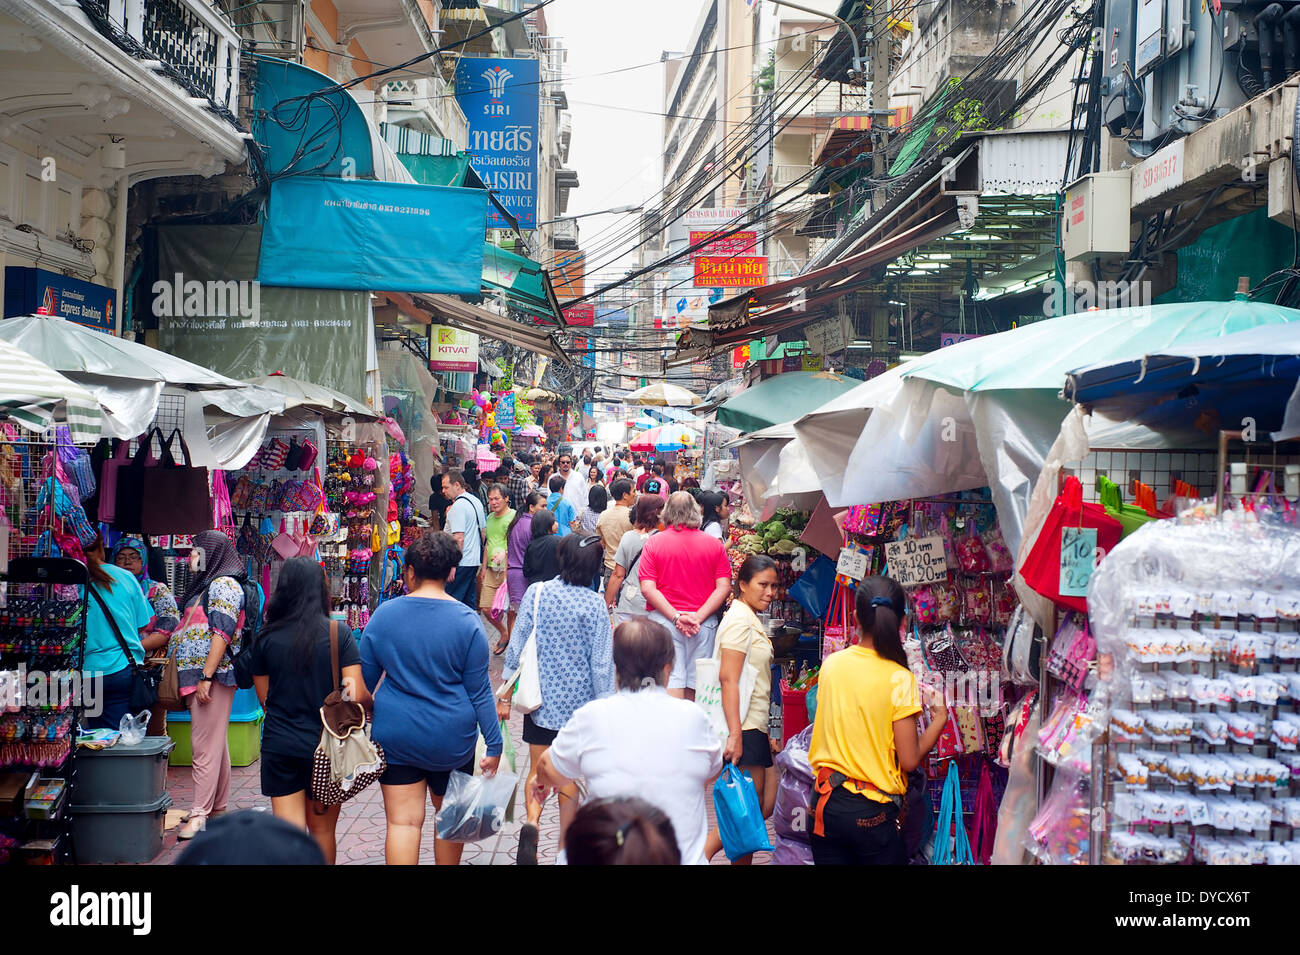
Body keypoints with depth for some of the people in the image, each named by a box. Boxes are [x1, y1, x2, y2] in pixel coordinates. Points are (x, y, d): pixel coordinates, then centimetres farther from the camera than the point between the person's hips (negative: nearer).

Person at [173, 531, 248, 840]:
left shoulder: (224, 585, -10)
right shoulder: (206, 585, 21)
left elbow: (222, 634, -18)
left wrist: (206, 676, -22)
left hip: (214, 675, -10)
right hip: (199, 676, 10)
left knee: (206, 745, -10)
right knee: (215, 744, 13)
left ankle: (200, 814, -11)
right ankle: (218, 809, 19)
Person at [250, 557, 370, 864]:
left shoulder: (266, 638, -3)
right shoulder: (338, 634, -8)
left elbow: (264, 699, 6)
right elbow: (358, 695, -12)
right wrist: (373, 706, 9)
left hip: (279, 745, 0)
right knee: (322, 832, 17)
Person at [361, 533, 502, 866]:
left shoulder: (383, 614, -6)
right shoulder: (467, 621, -10)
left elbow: (364, 681, 2)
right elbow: (479, 691, -7)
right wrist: (494, 745, 0)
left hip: (394, 735, 0)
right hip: (451, 738, 0)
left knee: (403, 822, 4)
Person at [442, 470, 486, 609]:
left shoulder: (458, 506, -14)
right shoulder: (476, 501, 15)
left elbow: (459, 538, -20)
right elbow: (483, 531, 23)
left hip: (461, 562, -10)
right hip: (475, 560, 10)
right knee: (470, 603, 11)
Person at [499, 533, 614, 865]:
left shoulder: (537, 593, -6)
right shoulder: (594, 605, -10)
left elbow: (517, 647, -3)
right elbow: (601, 663, -7)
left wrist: (506, 695, 5)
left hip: (540, 698, 1)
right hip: (577, 700, -1)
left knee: (538, 771, 12)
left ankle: (531, 824, -13)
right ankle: (565, 846, 19)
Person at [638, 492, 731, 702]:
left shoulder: (653, 543, -1)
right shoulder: (715, 544, 3)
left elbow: (647, 588, -8)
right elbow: (724, 587, -4)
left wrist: (676, 617, -11)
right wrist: (698, 617, -9)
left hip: (663, 620, -2)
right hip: (704, 625, 2)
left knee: (671, 679, -3)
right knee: (696, 683, 10)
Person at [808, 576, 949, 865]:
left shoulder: (831, 664, 0)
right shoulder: (899, 679, -13)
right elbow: (910, 760, -12)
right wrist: (940, 717, 1)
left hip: (826, 803, 5)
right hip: (872, 812, -4)